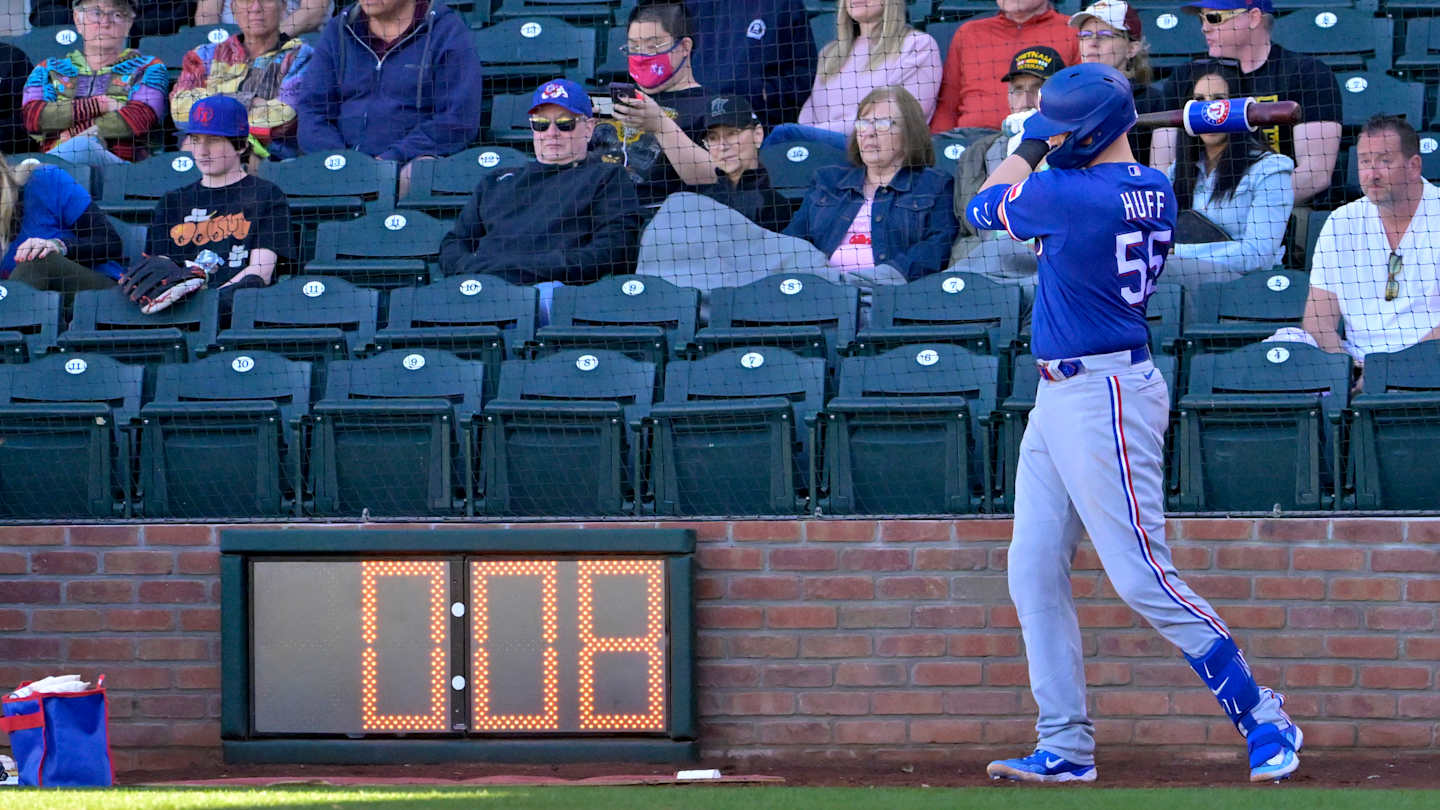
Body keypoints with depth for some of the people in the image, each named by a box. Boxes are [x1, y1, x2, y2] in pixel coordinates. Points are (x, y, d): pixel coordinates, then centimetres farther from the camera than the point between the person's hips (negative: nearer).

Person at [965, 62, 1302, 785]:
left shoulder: (1072, 195, -19)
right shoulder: (1154, 191, 9)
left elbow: (985, 207, 1)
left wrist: (1025, 152, 17)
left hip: (1105, 399, -10)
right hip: (1057, 398, 10)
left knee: (1142, 577, -10)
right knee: (1034, 574, 8)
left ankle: (1262, 717, -2)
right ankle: (1065, 748, 9)